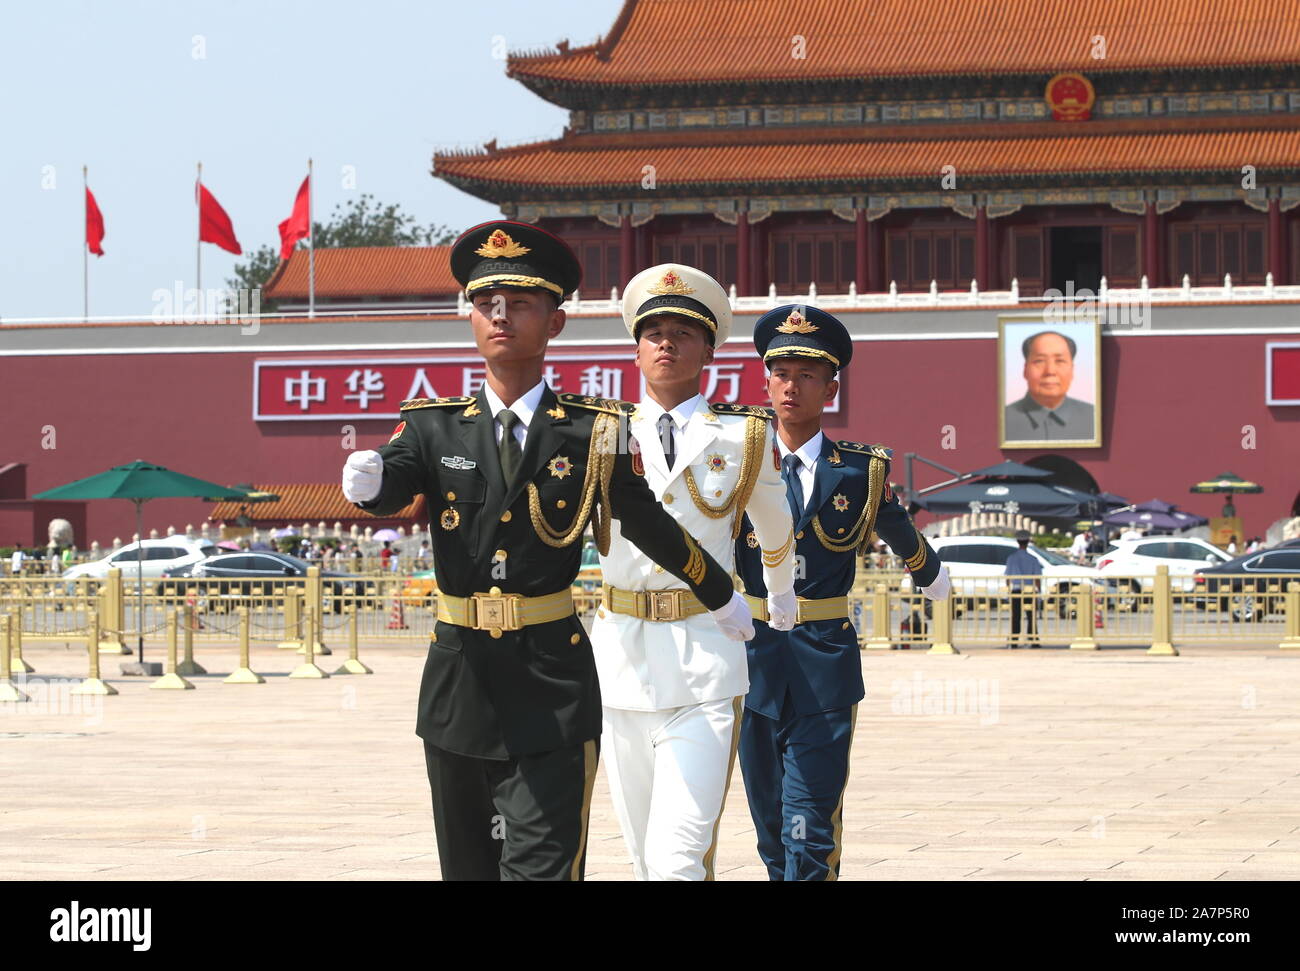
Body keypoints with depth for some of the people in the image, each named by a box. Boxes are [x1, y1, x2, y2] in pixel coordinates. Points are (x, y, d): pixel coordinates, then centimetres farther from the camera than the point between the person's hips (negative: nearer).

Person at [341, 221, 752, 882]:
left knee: (541, 867, -12)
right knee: (468, 869, 14)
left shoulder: (593, 434, 0)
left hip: (553, 696, -3)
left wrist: (722, 597, 26)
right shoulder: (434, 426, 4)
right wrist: (366, 479, -41)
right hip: (458, 693, 3)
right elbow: (392, 487, -16)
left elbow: (649, 525, 13)